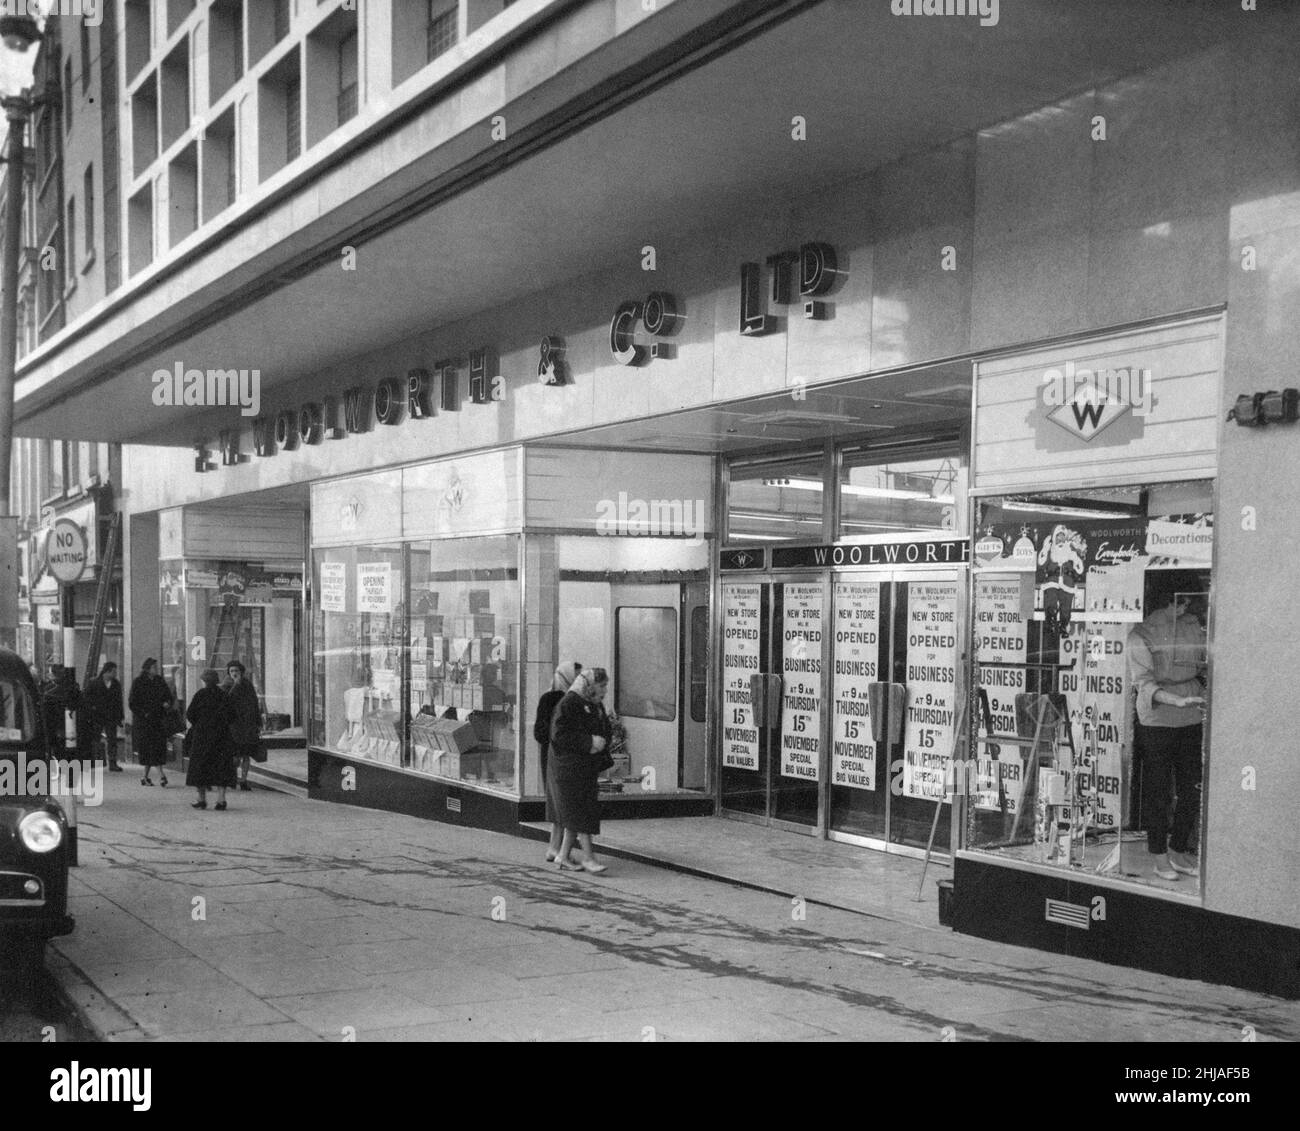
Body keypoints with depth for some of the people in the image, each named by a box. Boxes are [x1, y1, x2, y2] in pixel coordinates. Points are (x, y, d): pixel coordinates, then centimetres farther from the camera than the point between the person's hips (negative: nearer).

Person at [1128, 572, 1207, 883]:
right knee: (1158, 792, 4)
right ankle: (1159, 856, 16)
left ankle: (1180, 850, 24)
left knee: (1192, 789, 9)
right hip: (1156, 721, -5)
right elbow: (1143, 683, -16)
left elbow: (1204, 665, 17)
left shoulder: (1193, 627, 6)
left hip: (1192, 720, 5)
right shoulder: (1142, 635, -9)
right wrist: (1178, 700, -29)